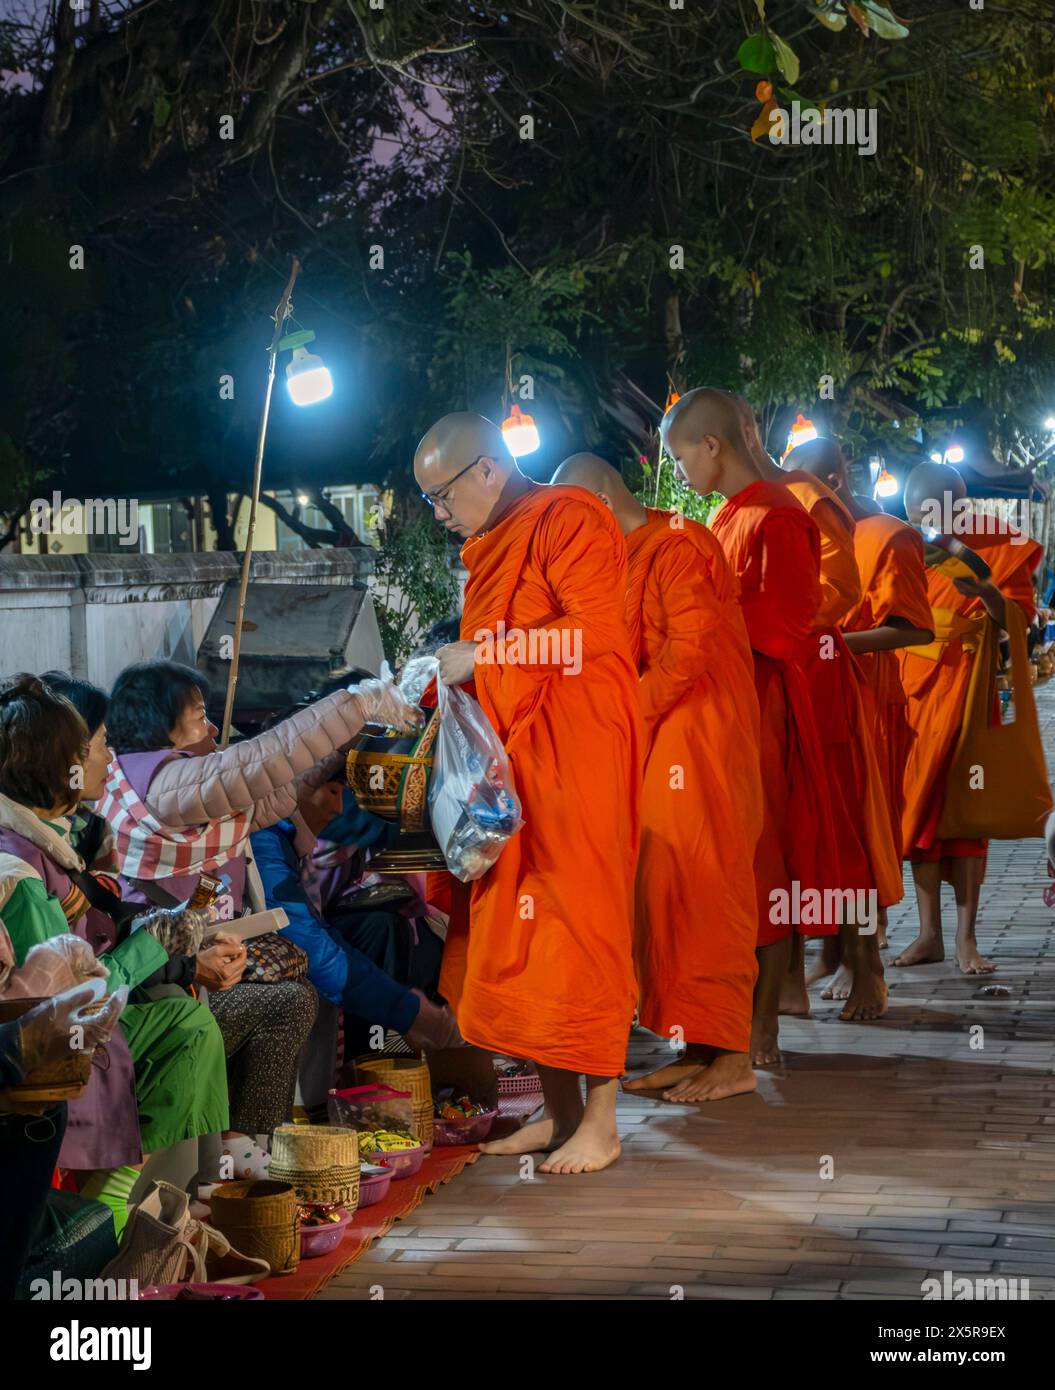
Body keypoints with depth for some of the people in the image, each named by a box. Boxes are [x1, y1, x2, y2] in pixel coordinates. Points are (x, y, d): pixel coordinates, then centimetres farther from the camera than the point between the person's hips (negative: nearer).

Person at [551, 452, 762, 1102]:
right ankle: (696, 1052, 11)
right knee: (666, 896, 8)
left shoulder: (678, 546, -11)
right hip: (660, 745, 10)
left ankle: (733, 1057, -4)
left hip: (700, 740, -10)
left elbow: (689, 649, -19)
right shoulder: (631, 557, 18)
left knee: (706, 889, -8)